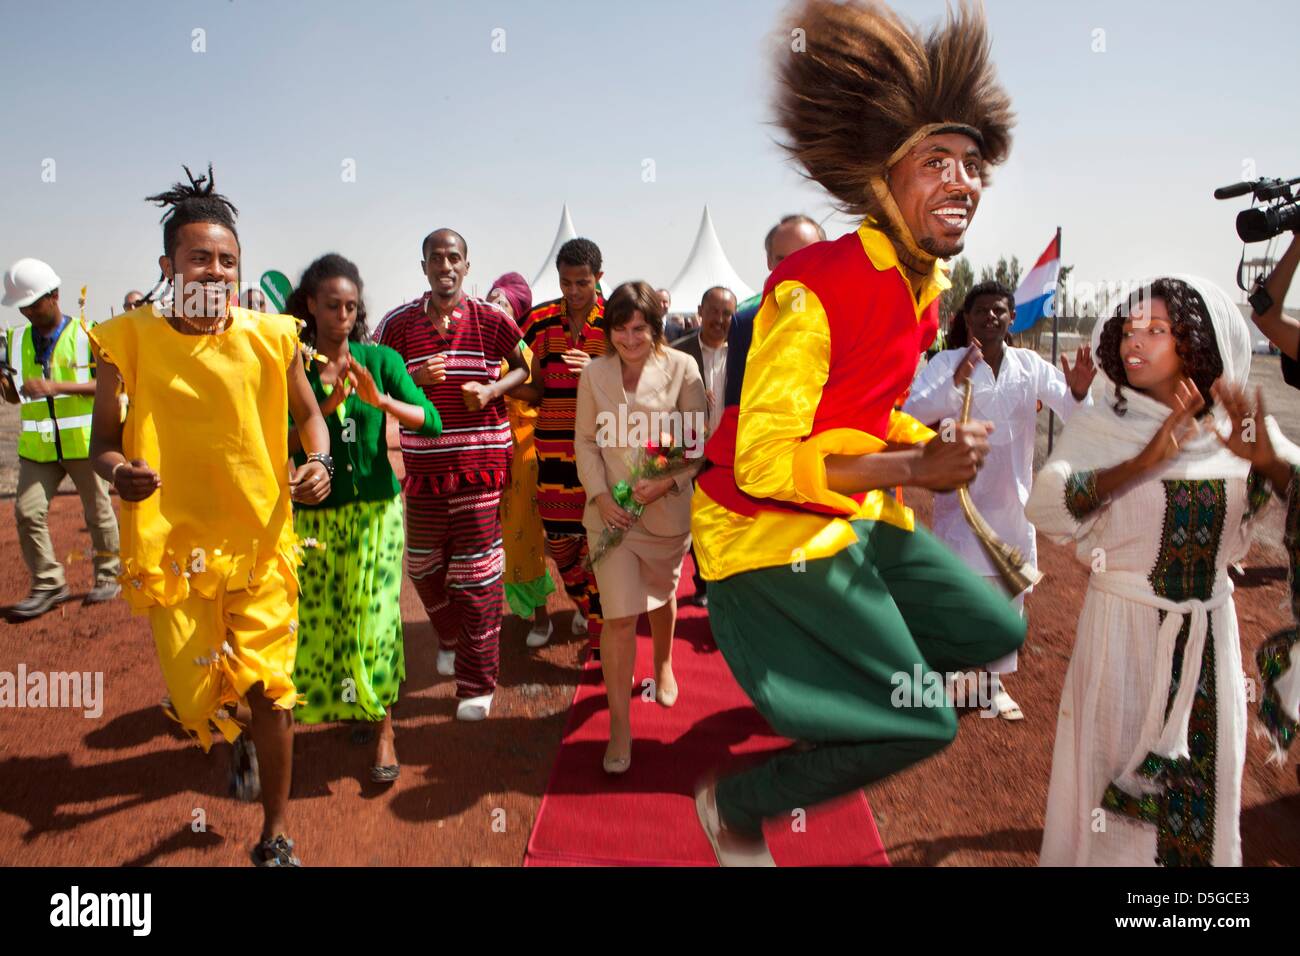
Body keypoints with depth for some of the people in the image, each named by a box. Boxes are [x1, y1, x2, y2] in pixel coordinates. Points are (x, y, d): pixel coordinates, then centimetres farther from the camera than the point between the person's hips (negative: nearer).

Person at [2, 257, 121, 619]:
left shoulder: (87, 335, -6)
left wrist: (57, 386, -22)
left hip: (84, 442, -4)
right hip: (37, 446, 4)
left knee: (98, 512, 7)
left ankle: (108, 576, 23)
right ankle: (48, 584, 8)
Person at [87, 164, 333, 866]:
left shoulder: (271, 336, -4)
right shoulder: (129, 340, -6)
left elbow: (307, 412, 12)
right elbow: (103, 439, 3)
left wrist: (319, 461, -8)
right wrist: (117, 471, -20)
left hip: (261, 544, 0)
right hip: (174, 546, 0)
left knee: (270, 697, 1)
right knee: (198, 705, 6)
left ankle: (275, 839, 25)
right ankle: (233, 737, 47)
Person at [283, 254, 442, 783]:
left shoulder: (379, 359, -2)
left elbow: (431, 421, -11)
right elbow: (285, 445, -9)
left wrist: (380, 400, -25)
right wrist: (326, 407, -20)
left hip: (375, 510, -1)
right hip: (315, 514, 1)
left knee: (373, 618, -1)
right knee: (320, 622, 9)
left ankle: (383, 729, 12)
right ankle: (348, 707, 32)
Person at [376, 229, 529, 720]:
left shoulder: (491, 320, -2)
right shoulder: (398, 324, 2)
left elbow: (525, 367, 9)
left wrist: (492, 389, -10)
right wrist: (415, 379, -13)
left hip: (481, 459, -3)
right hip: (423, 462, 3)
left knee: (477, 571, -2)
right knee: (424, 564, 15)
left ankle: (477, 683, 10)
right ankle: (450, 638, 45)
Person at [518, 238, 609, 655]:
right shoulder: (541, 320, 5)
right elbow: (537, 390, 8)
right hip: (553, 447, 3)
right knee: (560, 539, 11)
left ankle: (600, 644, 8)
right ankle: (584, 606, 41)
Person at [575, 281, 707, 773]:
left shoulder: (681, 368, -6)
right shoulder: (594, 373, -2)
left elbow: (699, 438, -5)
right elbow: (585, 441, 2)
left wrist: (669, 482, -19)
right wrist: (601, 496, -11)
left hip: (667, 507, 1)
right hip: (611, 510, 0)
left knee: (661, 594, 23)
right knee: (619, 616, -7)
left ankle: (663, 664, 53)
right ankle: (619, 724, 4)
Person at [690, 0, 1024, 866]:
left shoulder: (927, 288, 3)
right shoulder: (815, 288, -24)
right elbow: (762, 462, -25)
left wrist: (936, 446, -1)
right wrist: (917, 467, -23)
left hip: (853, 515, 9)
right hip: (769, 529, -9)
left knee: (996, 634, 16)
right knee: (922, 725, -7)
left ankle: (818, 666, 28)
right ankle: (734, 808, 13)